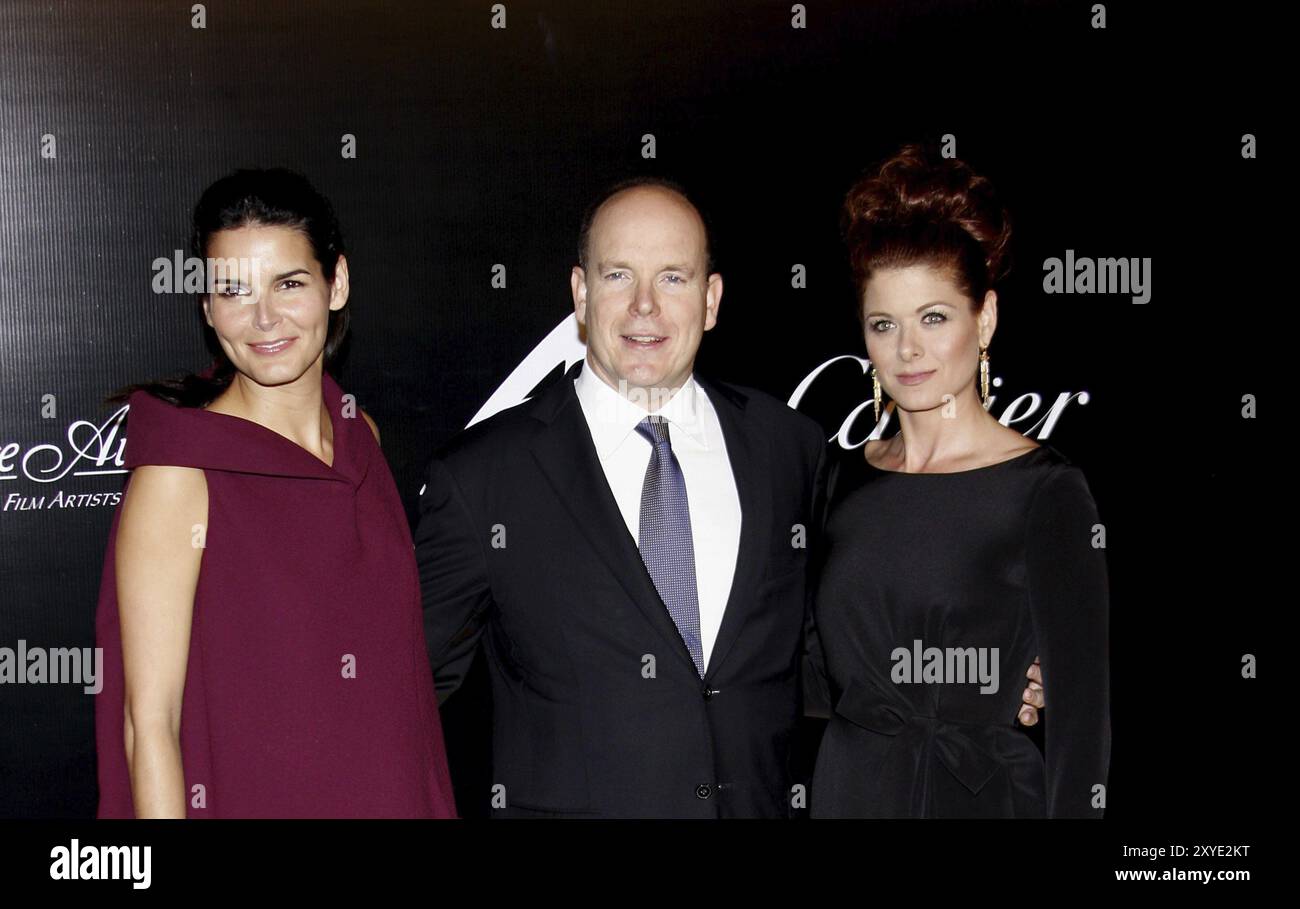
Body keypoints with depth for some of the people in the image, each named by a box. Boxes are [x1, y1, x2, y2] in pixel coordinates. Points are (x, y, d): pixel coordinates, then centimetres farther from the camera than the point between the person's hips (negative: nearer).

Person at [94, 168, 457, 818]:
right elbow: (149, 723, -17)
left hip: (388, 790, 5)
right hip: (241, 798, -5)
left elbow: (391, 662, 10)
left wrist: (423, 802, 5)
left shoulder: (360, 436, 1)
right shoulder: (178, 473, -17)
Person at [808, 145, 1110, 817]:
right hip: (844, 788, 5)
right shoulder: (844, 478, 4)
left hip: (981, 793, -4)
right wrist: (802, 797, 6)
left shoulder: (1045, 492, -11)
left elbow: (1081, 712, -12)